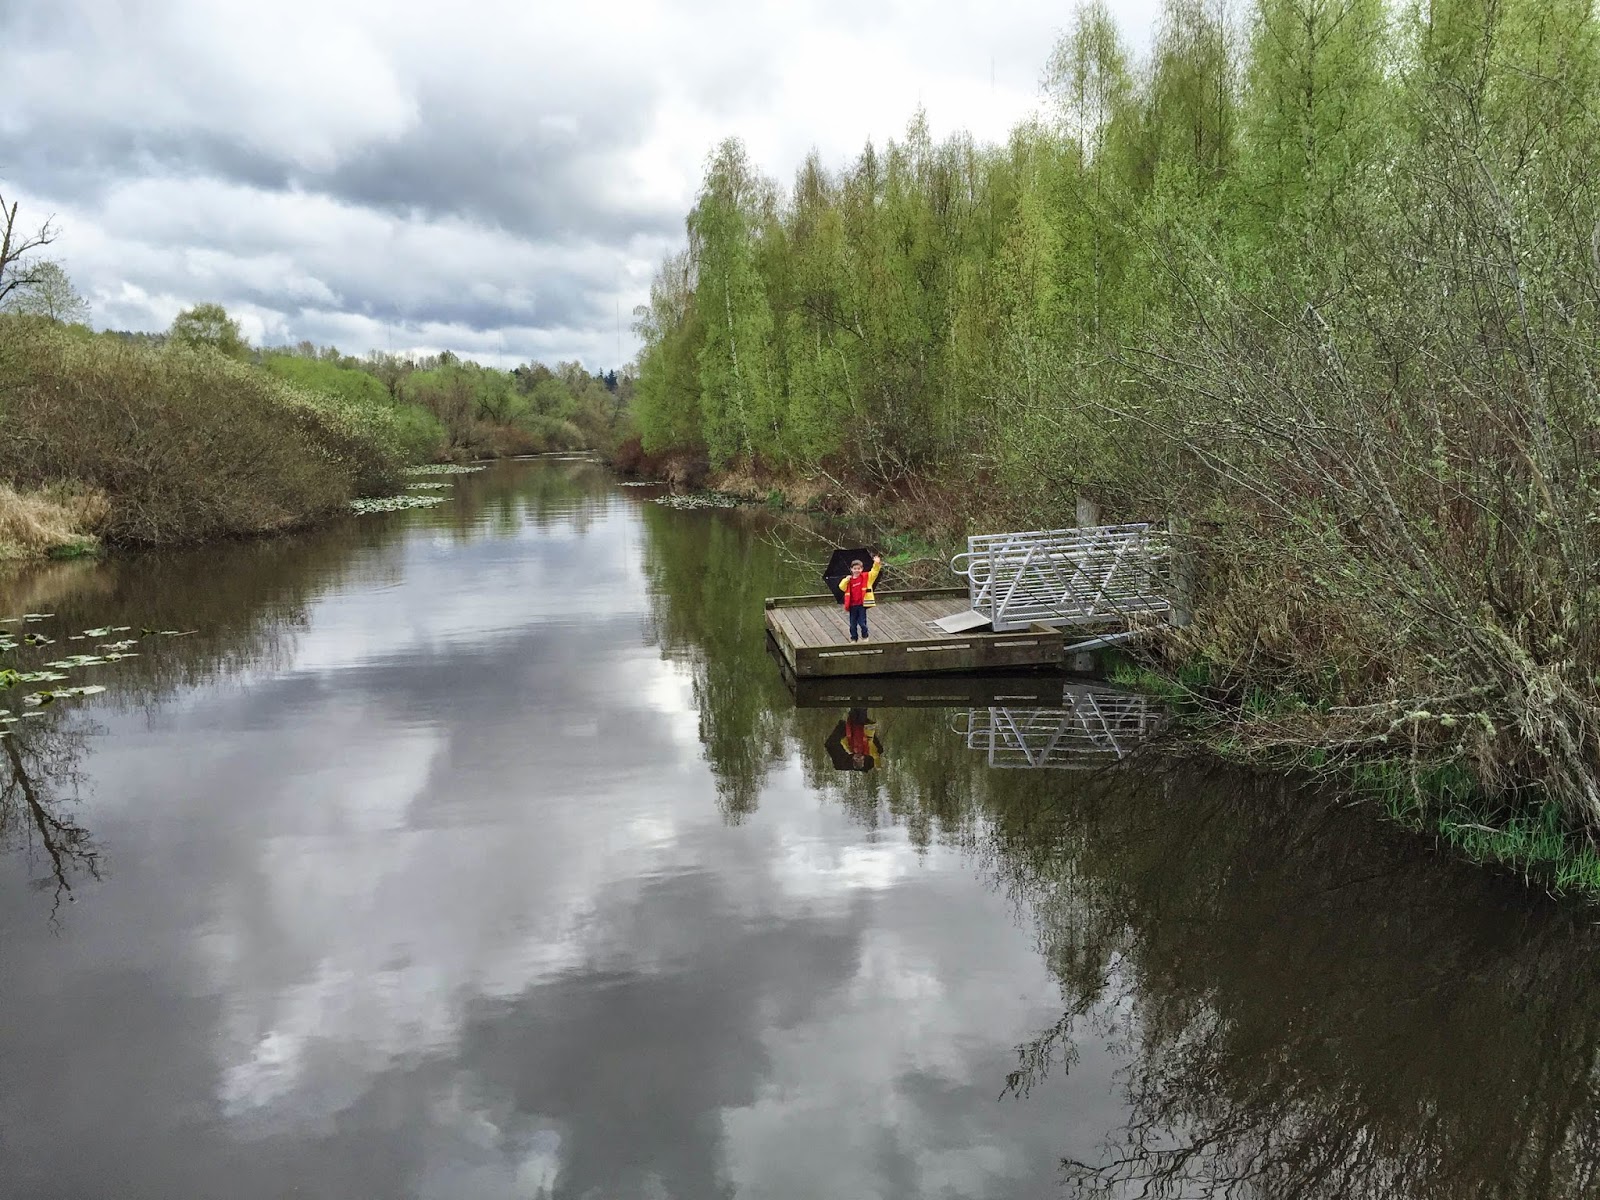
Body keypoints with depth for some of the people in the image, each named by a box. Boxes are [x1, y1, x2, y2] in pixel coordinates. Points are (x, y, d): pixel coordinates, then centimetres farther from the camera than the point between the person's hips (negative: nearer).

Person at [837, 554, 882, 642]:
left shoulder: (866, 576, 0)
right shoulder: (849, 580, 4)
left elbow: (874, 572, -10)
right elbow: (842, 587, 2)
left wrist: (876, 563, -26)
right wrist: (846, 580, -14)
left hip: (862, 605, -2)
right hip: (852, 605, 2)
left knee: (862, 623, 1)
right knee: (853, 624, 10)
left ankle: (864, 637, 22)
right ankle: (853, 639, 24)